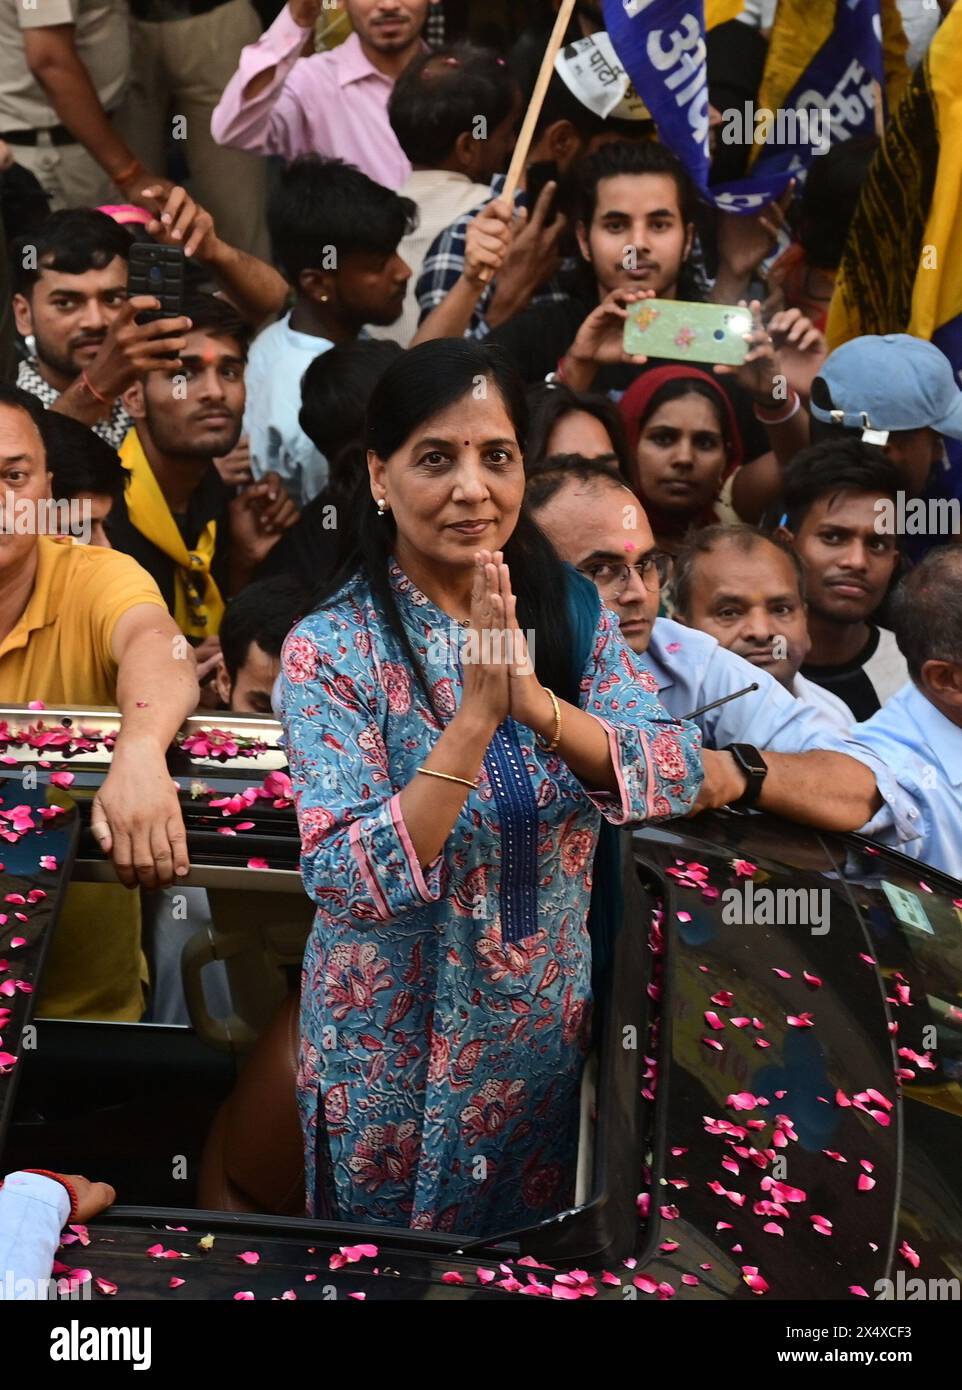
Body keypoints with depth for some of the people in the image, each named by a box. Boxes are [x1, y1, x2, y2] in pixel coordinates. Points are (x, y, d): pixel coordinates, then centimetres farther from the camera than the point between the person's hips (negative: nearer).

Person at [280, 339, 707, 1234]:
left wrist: (532, 698, -31)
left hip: (546, 1028, 4)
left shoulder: (568, 610, -5)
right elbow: (351, 881, -25)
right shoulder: (332, 648, -18)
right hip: (397, 1046, -4)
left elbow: (677, 777, -15)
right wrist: (476, 712, -34)